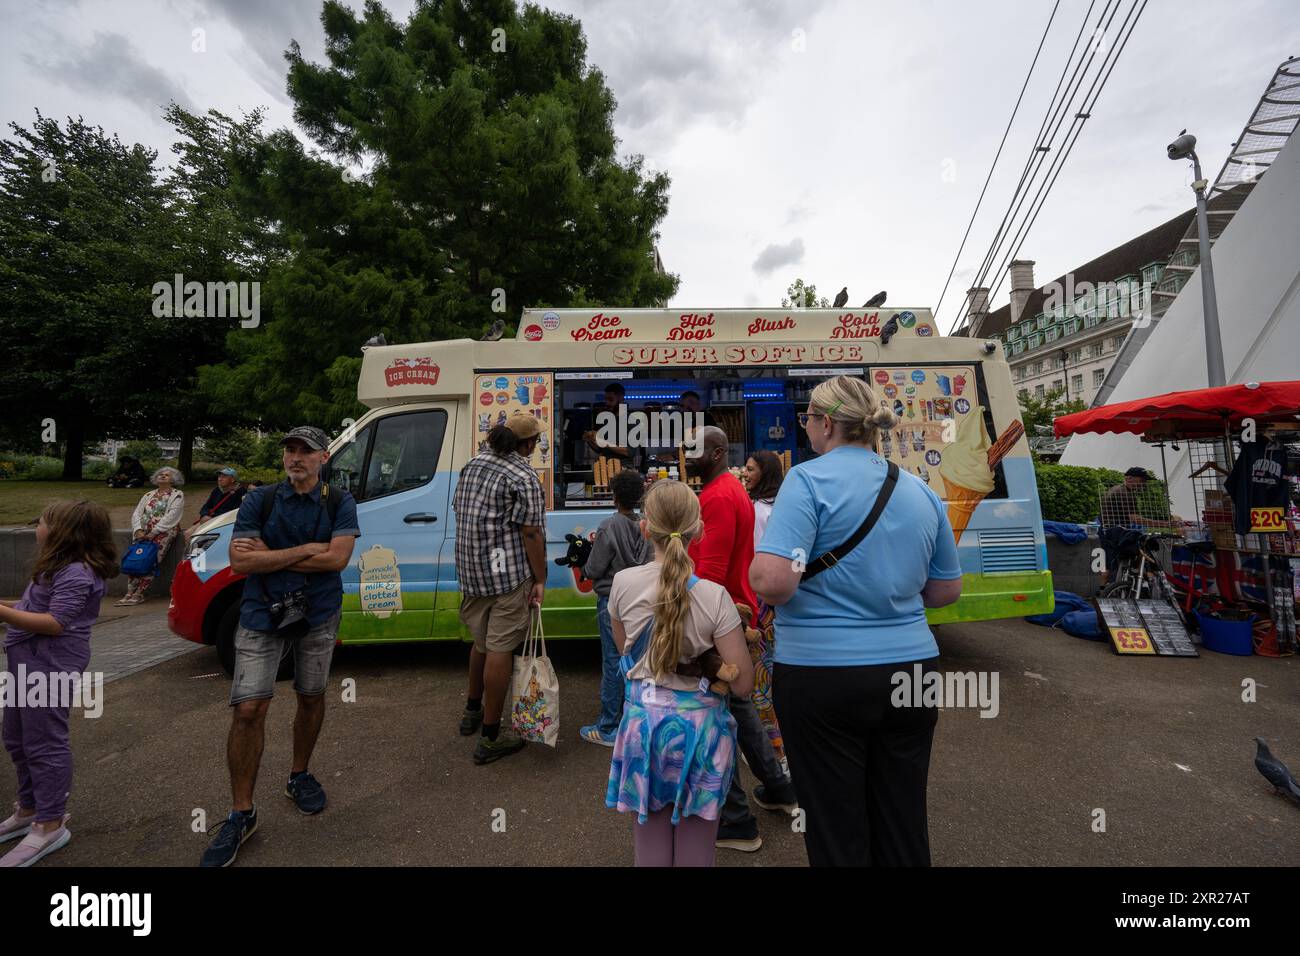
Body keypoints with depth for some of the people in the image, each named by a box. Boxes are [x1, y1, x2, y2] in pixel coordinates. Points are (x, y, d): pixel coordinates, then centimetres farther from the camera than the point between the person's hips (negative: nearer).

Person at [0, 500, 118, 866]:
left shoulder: (76, 573, -21)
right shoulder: (61, 566, 13)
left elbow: (54, 623, -25)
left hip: (50, 667, -11)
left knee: (44, 744, -2)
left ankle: (50, 826, 8)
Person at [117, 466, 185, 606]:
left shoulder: (177, 495, 5)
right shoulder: (148, 496, 23)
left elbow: (171, 517, -8)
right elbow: (137, 514, 13)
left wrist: (153, 533, -15)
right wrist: (139, 530, -6)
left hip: (163, 532, -5)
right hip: (144, 533, 5)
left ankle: (138, 594, -19)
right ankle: (130, 594, -16)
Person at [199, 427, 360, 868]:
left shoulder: (339, 502, -5)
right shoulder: (260, 500, -3)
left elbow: (337, 558, -16)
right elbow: (240, 561, -12)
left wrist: (269, 556, -13)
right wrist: (305, 549, -17)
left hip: (318, 615, 1)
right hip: (262, 615, 0)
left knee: (311, 697, 14)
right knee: (248, 709, -3)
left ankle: (299, 776, 38)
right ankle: (242, 814, 13)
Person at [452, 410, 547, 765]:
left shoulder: (473, 464, 9)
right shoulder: (523, 477, -16)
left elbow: (458, 510, 15)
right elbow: (531, 532, -17)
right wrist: (540, 580, -10)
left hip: (471, 572, 8)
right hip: (509, 576, -8)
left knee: (481, 641, 24)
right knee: (500, 649, 2)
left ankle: (472, 712, 41)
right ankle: (489, 739, 13)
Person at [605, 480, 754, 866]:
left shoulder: (624, 582, -11)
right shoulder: (714, 596, -18)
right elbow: (742, 683, -13)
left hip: (644, 717, 2)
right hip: (699, 722, -1)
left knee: (650, 829, 22)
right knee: (696, 841, 19)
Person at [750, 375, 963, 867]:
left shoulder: (808, 479, -14)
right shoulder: (920, 490, 5)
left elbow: (772, 581, -25)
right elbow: (946, 591, 13)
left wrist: (755, 569, -4)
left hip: (823, 674, -5)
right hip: (909, 667, 6)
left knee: (836, 830, 11)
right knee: (904, 827, 20)